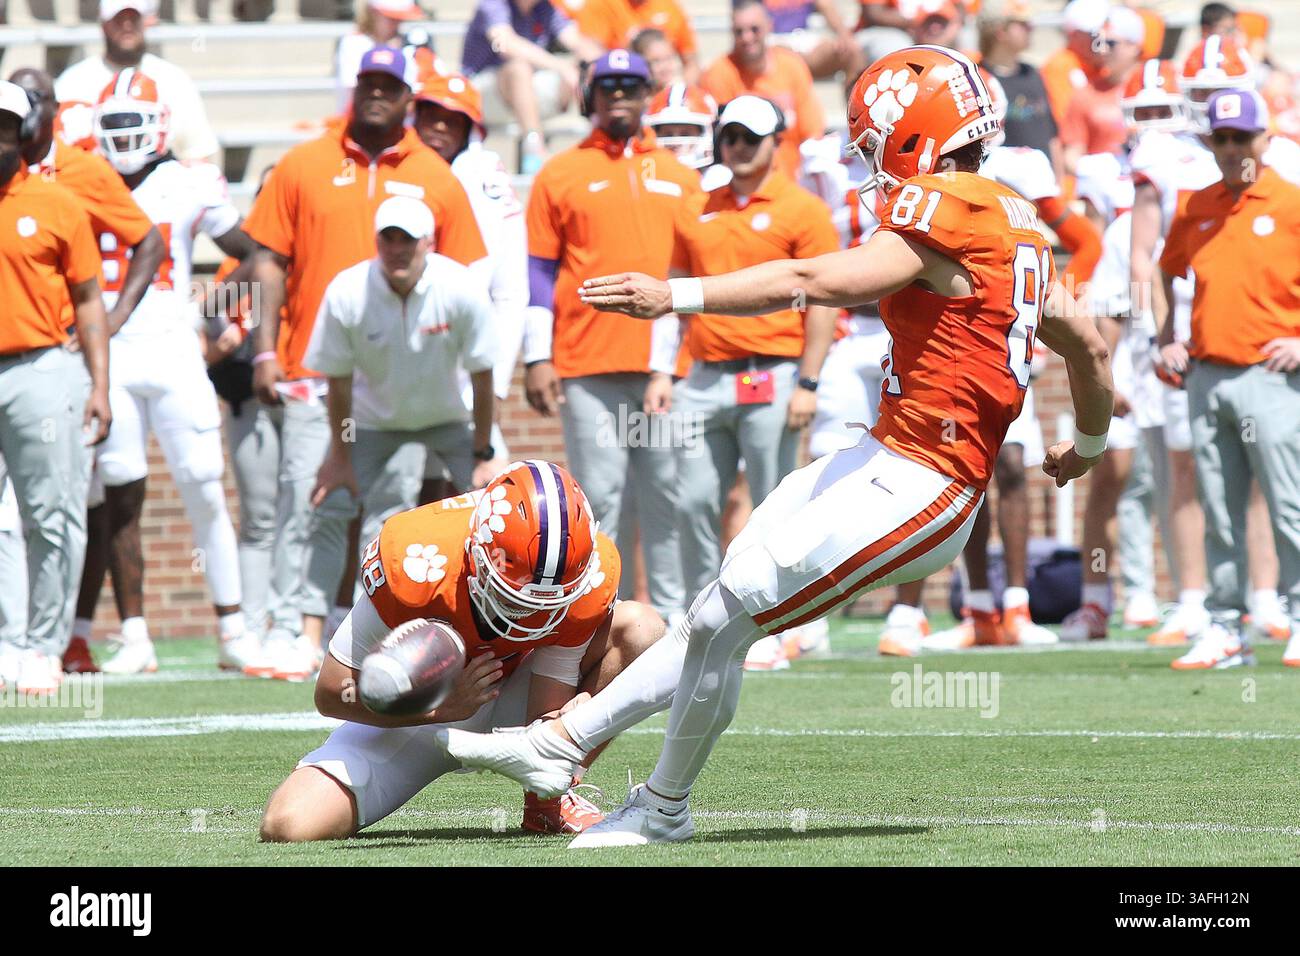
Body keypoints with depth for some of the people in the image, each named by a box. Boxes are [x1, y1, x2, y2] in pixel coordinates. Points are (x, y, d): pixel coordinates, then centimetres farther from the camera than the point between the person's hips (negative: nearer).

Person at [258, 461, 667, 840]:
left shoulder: (588, 579, -26)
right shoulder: (414, 565, -34)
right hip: (411, 712, -2)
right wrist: (448, 706, -29)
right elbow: (333, 693, -21)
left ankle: (552, 799, -9)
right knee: (290, 827, -25)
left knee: (640, 629, -20)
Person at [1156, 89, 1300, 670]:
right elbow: (1166, 273, 28)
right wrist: (1166, 340, 17)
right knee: (1219, 513, 7)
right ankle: (1225, 629, 12)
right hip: (1205, 377, 5)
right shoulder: (1198, 208, 13)